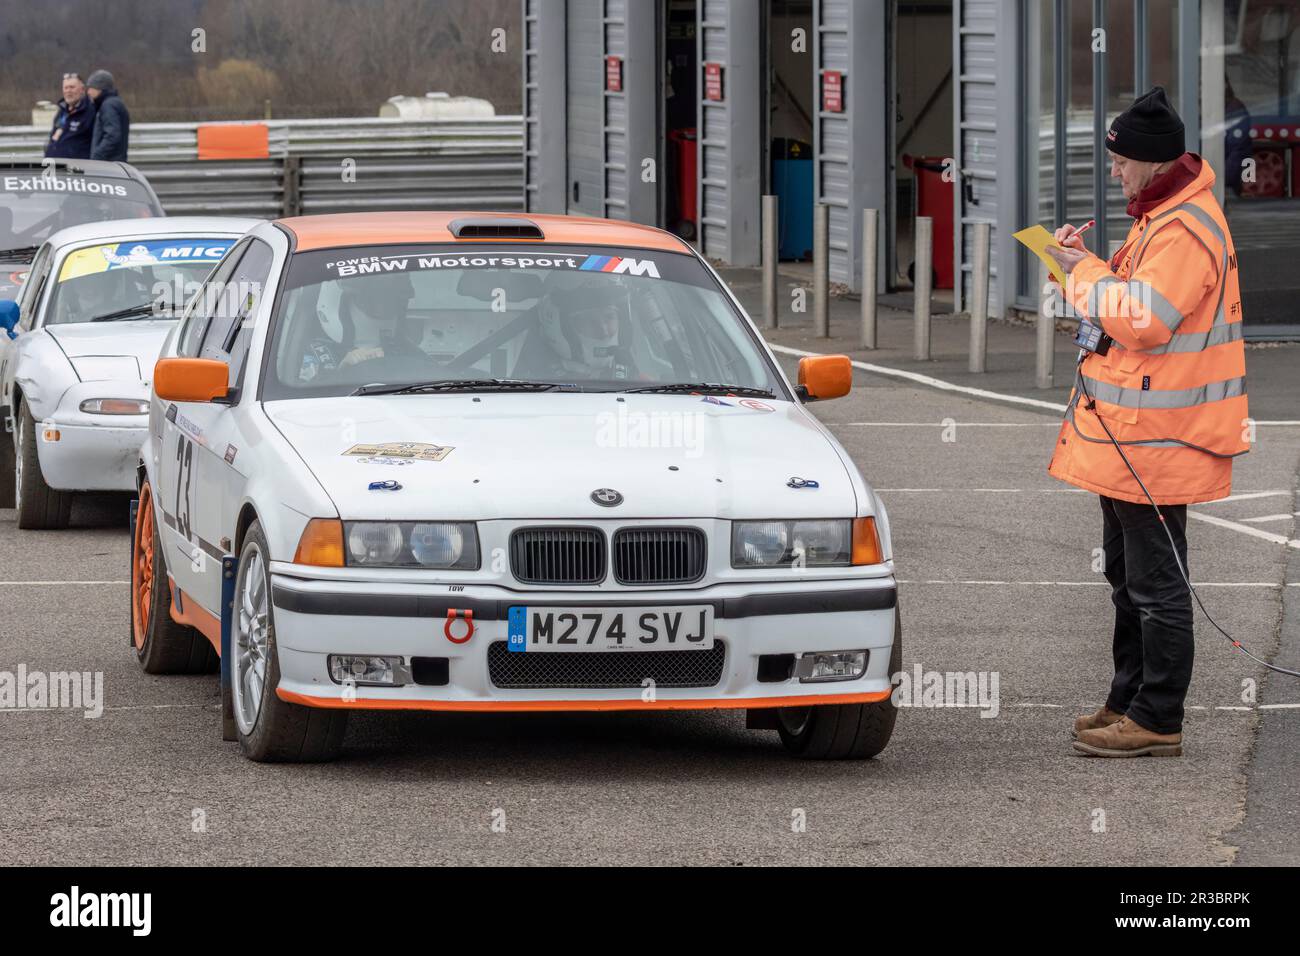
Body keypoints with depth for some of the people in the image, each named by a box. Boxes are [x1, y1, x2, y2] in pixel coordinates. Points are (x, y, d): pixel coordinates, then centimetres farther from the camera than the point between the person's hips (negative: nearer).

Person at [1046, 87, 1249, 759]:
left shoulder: (1185, 231, -20)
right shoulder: (1159, 215, 14)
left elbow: (1144, 319, -26)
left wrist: (1088, 275, -13)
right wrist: (1087, 268, 6)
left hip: (1154, 438, -11)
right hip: (1127, 432, 11)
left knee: (1155, 581, -5)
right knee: (1129, 575, 19)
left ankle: (1158, 721, -1)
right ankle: (1129, 702, 30)